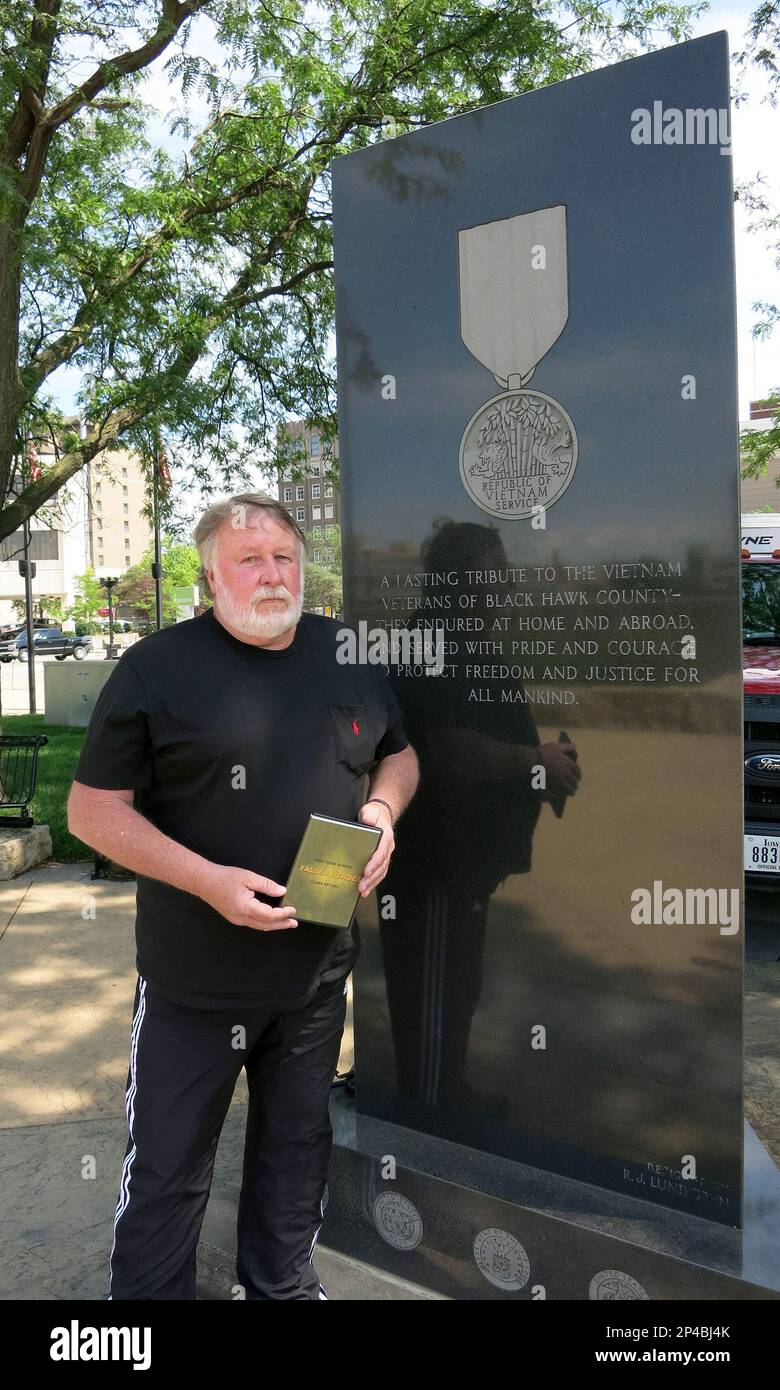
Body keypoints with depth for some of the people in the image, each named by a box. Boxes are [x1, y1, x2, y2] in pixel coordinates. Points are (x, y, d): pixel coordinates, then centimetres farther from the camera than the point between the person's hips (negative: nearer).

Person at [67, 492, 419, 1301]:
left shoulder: (349, 656, 3)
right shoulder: (157, 666, -11)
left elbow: (398, 753, 17)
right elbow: (92, 808, -10)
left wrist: (382, 809, -6)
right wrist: (210, 881, -22)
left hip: (317, 969, 5)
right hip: (193, 982, -4)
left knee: (297, 1144, 22)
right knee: (166, 1169, 10)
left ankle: (283, 1285, 46)